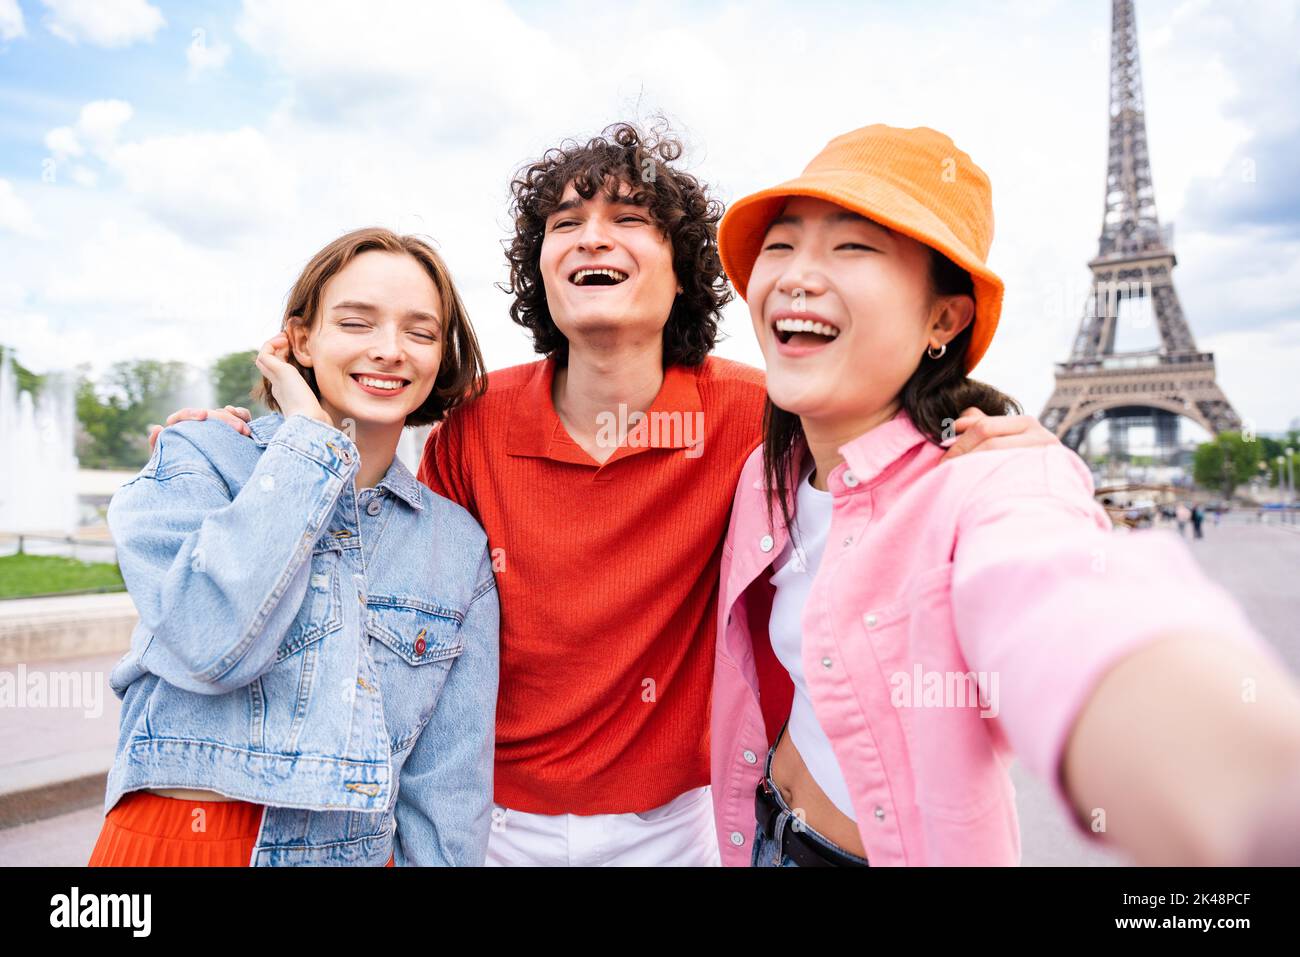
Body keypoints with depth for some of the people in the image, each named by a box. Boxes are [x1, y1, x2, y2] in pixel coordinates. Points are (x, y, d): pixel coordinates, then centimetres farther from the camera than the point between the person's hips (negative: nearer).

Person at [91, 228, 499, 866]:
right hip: (175, 840, -2)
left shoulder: (460, 545, -1)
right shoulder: (195, 459, -6)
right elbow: (212, 645, -24)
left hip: (360, 849, 3)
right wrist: (311, 437, -17)